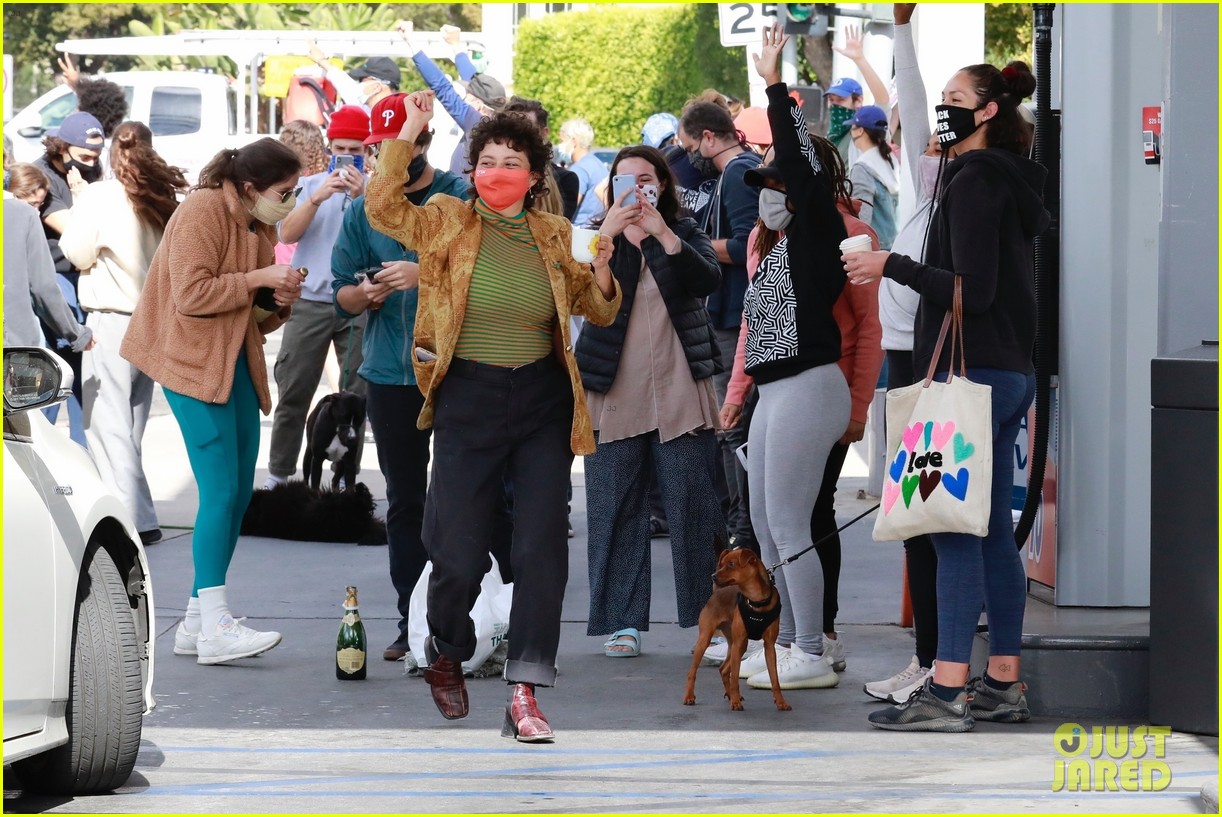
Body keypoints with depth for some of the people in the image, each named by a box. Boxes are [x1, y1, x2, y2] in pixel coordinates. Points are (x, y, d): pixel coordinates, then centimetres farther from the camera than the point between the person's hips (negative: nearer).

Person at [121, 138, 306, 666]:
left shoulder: (260, 227, 15)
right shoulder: (203, 212, -13)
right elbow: (191, 295, -22)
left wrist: (280, 302, 0)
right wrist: (258, 279, -18)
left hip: (234, 364, 9)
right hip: (194, 363, -9)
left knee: (239, 491, 6)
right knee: (220, 492, -14)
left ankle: (197, 622, 12)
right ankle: (214, 628, -14)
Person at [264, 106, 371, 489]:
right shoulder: (310, 185, 9)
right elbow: (286, 234, -4)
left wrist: (362, 198, -20)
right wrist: (317, 198, -16)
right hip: (310, 301, 1)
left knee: (356, 396, 3)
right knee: (293, 393, 1)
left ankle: (346, 480, 10)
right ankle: (278, 476, 8)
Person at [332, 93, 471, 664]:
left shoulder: (463, 197, -1)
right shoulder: (362, 211, 11)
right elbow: (342, 295, 11)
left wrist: (427, 274, -20)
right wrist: (364, 295, -11)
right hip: (391, 374, 3)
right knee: (404, 503, 6)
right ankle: (411, 623, 11)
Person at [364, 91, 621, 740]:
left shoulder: (554, 236, 6)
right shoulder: (447, 223, 0)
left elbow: (597, 311, 15)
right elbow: (382, 208, -16)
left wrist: (600, 272, -7)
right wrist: (408, 134, -20)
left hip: (542, 400, 2)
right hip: (469, 399, -2)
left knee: (542, 545, -5)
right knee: (459, 552, 0)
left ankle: (525, 693, -2)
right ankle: (446, 653, 31)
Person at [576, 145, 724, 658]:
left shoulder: (685, 234, 9)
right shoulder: (599, 236, 7)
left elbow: (709, 279, -10)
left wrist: (663, 234, -22)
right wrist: (607, 233, -24)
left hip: (680, 393, 0)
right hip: (614, 395, 0)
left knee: (694, 509, 0)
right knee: (616, 510, 1)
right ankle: (623, 621, 6)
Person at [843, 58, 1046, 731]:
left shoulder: (974, 181, -12)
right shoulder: (1011, 182, 17)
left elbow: (972, 289, -19)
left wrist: (893, 266, -12)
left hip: (973, 374, -10)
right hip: (1010, 372, 10)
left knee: (955, 531, -10)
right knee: (993, 531, 11)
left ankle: (947, 693, -12)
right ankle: (1003, 684, 14)